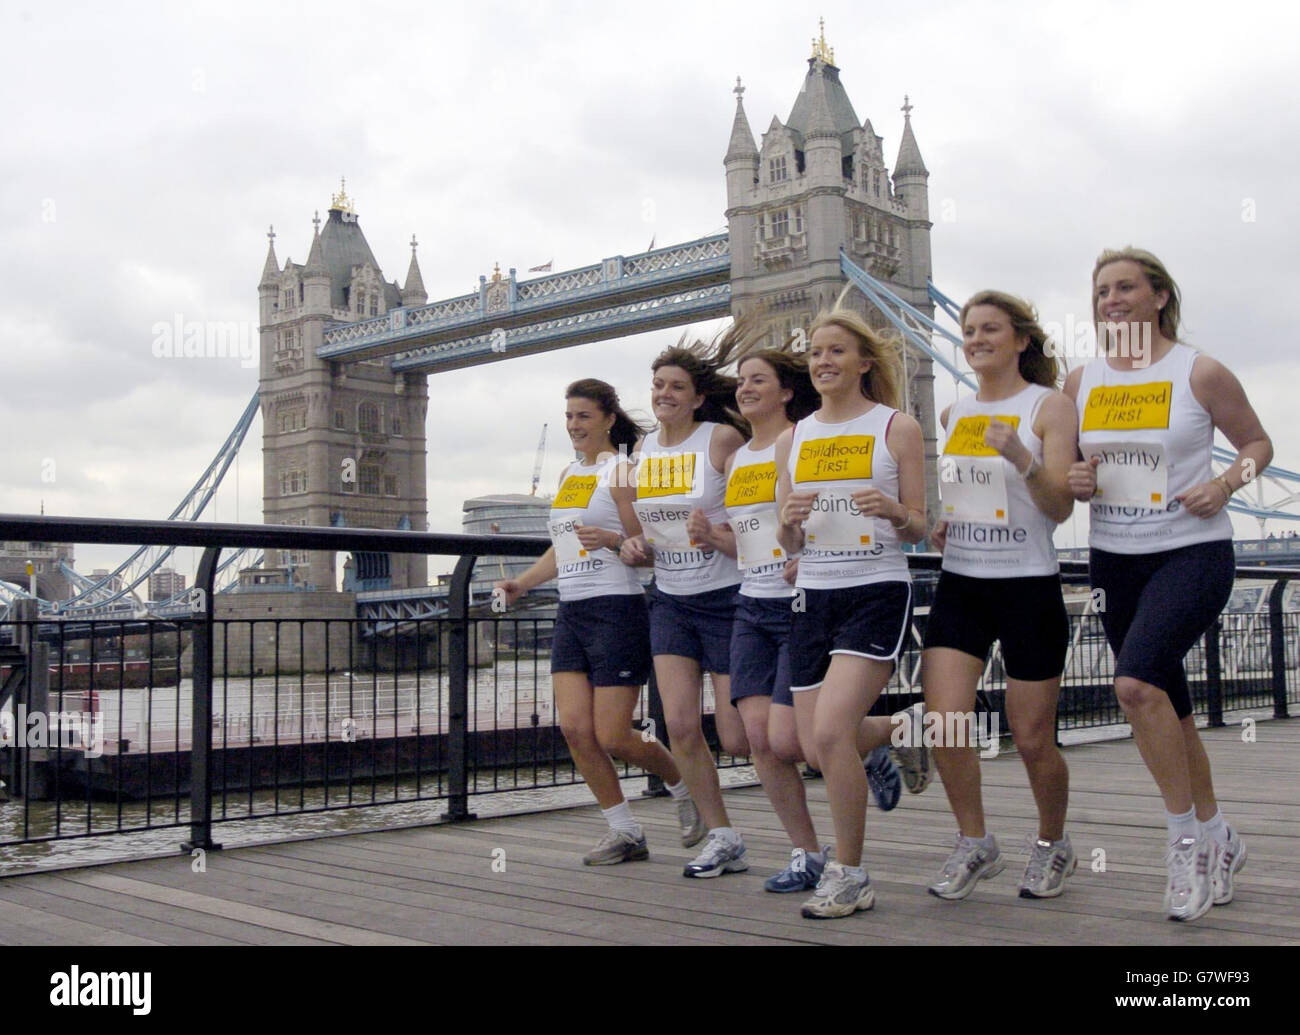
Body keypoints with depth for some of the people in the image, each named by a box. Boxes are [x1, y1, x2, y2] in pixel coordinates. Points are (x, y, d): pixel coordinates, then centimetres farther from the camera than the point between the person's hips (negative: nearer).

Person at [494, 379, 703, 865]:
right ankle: (625, 833, 11)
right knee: (574, 729, -2)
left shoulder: (620, 470, -6)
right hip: (571, 611, 8)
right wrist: (523, 582, 13)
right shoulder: (569, 474, 17)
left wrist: (611, 539, -27)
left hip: (617, 609, -8)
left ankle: (686, 788, 22)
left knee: (612, 737, -6)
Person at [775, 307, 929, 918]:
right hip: (814, 594, 5)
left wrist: (895, 512, -21)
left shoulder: (897, 428, 1)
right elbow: (789, 544, 13)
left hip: (878, 590, -5)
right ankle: (894, 732, 39)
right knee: (816, 747, 4)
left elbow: (917, 530, 1)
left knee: (830, 731, -19)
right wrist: (789, 519, -10)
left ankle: (849, 877, -1)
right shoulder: (793, 439, 12)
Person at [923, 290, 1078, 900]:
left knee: (1032, 739, 3)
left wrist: (1021, 458, -27)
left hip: (1029, 587, -4)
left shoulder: (1049, 407, -4)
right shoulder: (952, 415, 11)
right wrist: (931, 523, 4)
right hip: (959, 583, 4)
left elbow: (1060, 508, -12)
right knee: (945, 724, -9)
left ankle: (1053, 845, 29)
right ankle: (974, 845, 11)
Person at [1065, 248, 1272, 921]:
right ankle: (1217, 839, 29)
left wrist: (1226, 483, -13)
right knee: (1168, 710, 11)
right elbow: (1063, 465, 17)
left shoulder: (1200, 374, -5)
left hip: (1193, 552, -5)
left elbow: (1258, 443, 6)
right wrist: (1072, 481, -5)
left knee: (1136, 682, -25)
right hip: (1113, 558, 5)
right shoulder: (1080, 383, 7)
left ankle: (1187, 834, -7)